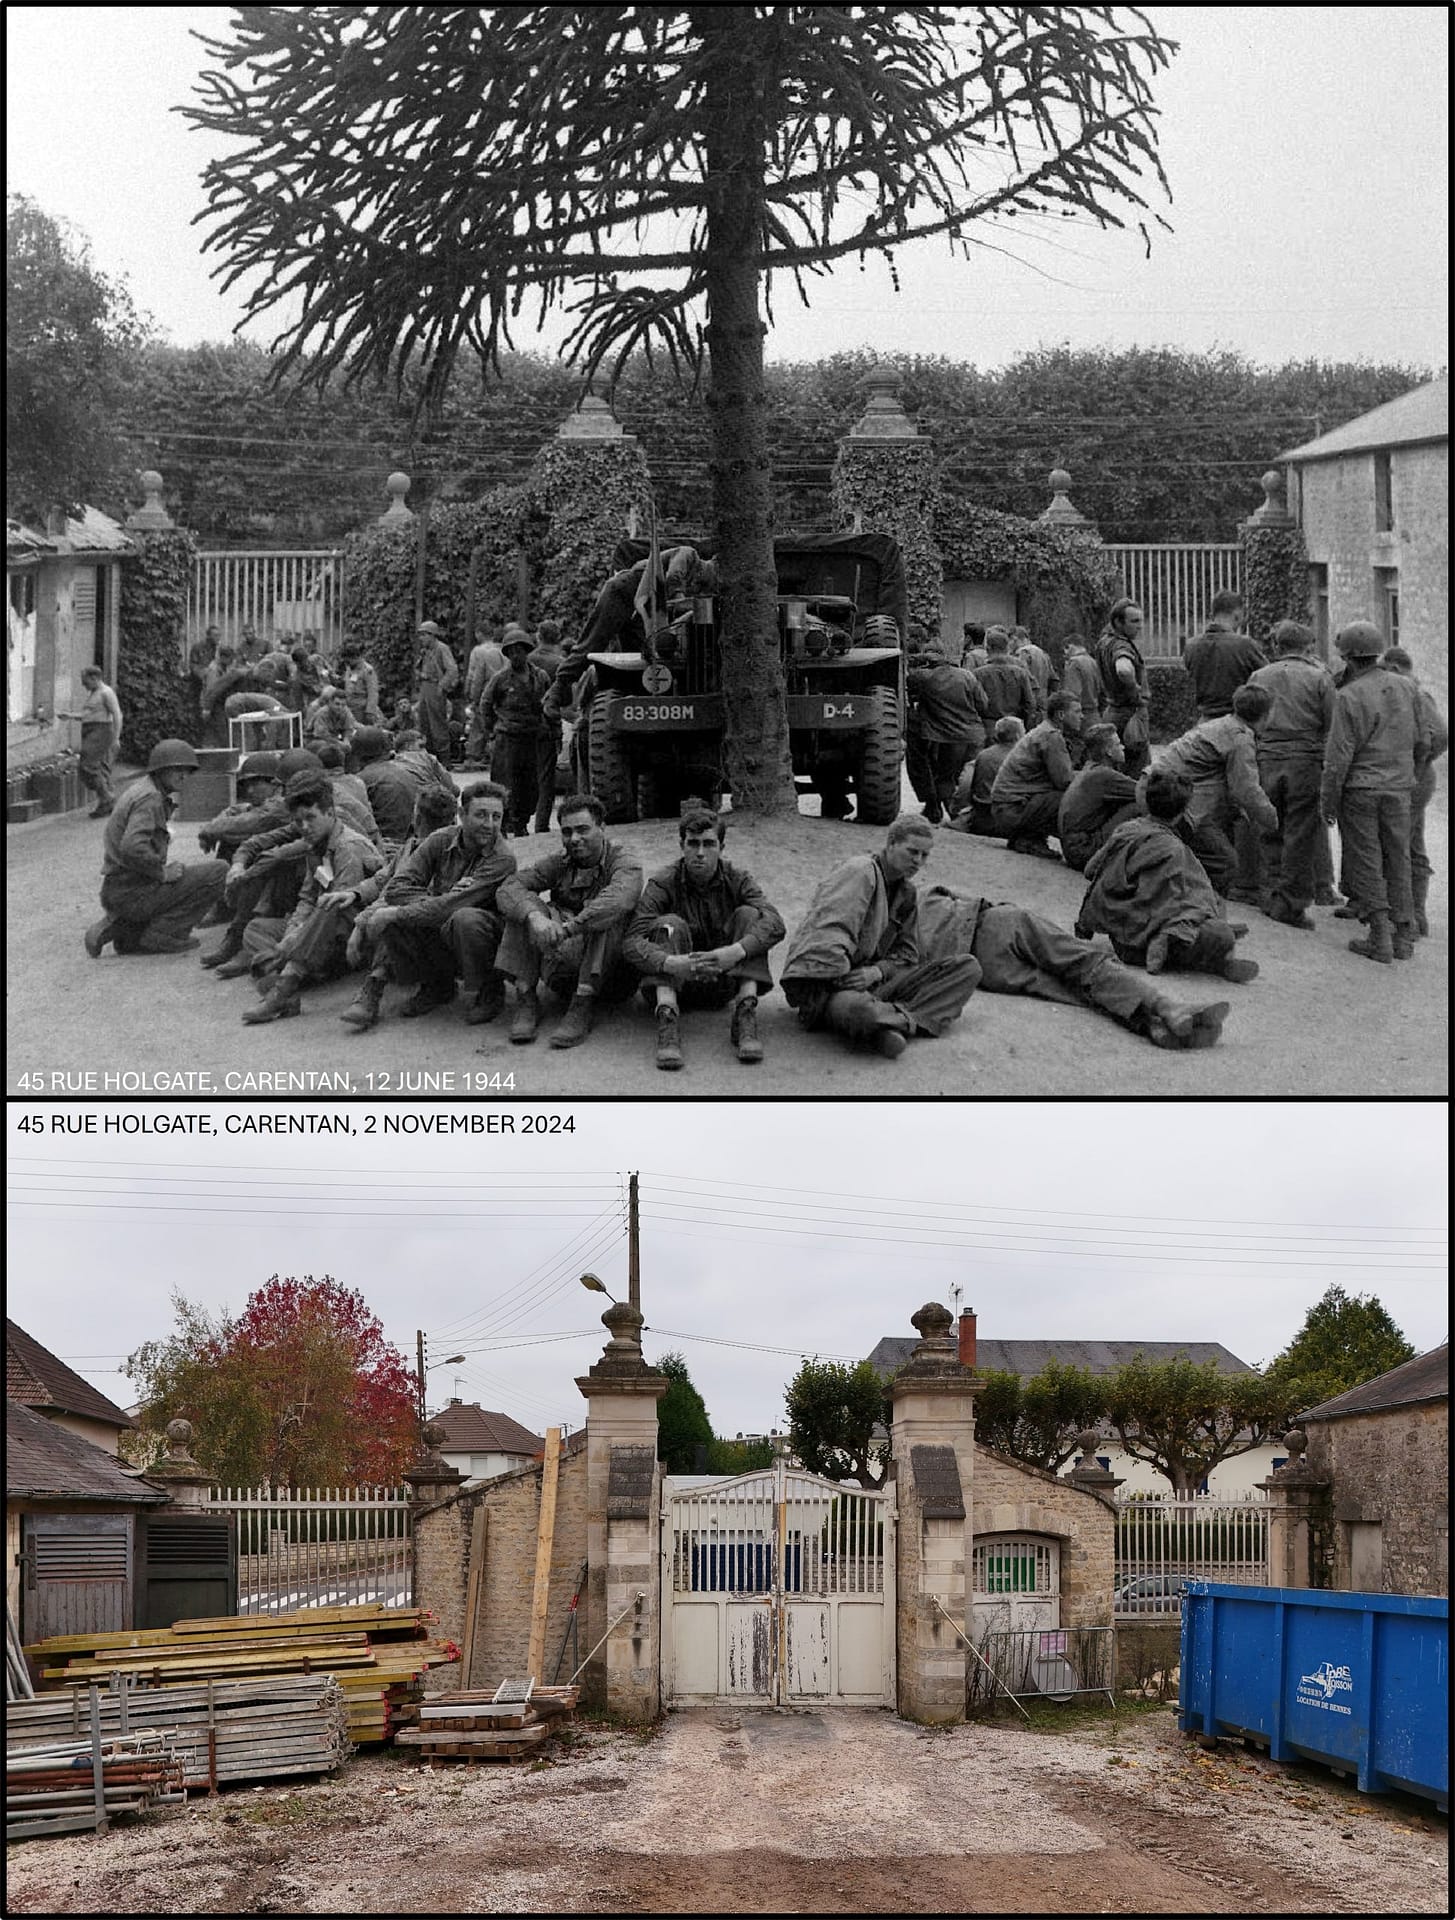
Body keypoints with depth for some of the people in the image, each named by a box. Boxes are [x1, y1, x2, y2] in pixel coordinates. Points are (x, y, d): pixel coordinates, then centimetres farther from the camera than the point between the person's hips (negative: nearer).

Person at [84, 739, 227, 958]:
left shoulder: (138, 789, 16)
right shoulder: (149, 798, -15)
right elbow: (132, 848, -30)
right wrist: (163, 872, -18)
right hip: (134, 893, -10)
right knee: (218, 872, -12)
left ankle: (120, 930, 14)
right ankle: (163, 933, -9)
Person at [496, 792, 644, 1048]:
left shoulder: (624, 864, -5)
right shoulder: (558, 863, 8)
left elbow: (618, 900, -29)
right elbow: (509, 888, -9)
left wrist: (567, 928, -39)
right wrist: (535, 917, -31)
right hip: (563, 973, 3)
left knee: (608, 918, -29)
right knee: (526, 907, -13)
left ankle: (583, 1006, -30)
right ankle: (526, 999, -18)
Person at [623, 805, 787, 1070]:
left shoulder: (737, 879, -4)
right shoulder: (663, 883, -9)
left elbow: (775, 923, -21)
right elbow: (632, 943, -22)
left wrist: (736, 951, -41)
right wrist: (671, 963, -43)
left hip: (724, 983, 1)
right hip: (676, 983, -1)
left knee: (748, 915, -17)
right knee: (670, 924, -25)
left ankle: (745, 1015, -31)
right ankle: (666, 1018, -43)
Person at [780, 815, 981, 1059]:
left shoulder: (906, 892, 18)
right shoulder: (860, 872, -8)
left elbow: (906, 954, 16)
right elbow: (831, 931, -19)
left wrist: (878, 971, -7)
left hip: (873, 982, 9)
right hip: (826, 984, -9)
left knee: (968, 968, -5)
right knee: (859, 1010, -47)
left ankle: (899, 1017, -23)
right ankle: (907, 1020, -16)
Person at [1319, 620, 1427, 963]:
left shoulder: (1349, 697, -14)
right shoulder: (1405, 687, 2)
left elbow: (1339, 757, -14)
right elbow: (1423, 740, 10)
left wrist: (1327, 800, -5)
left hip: (1359, 790, -5)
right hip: (1399, 790, 5)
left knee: (1365, 864, 3)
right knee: (1397, 862, 12)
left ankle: (1380, 938, -1)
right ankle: (1403, 938, 14)